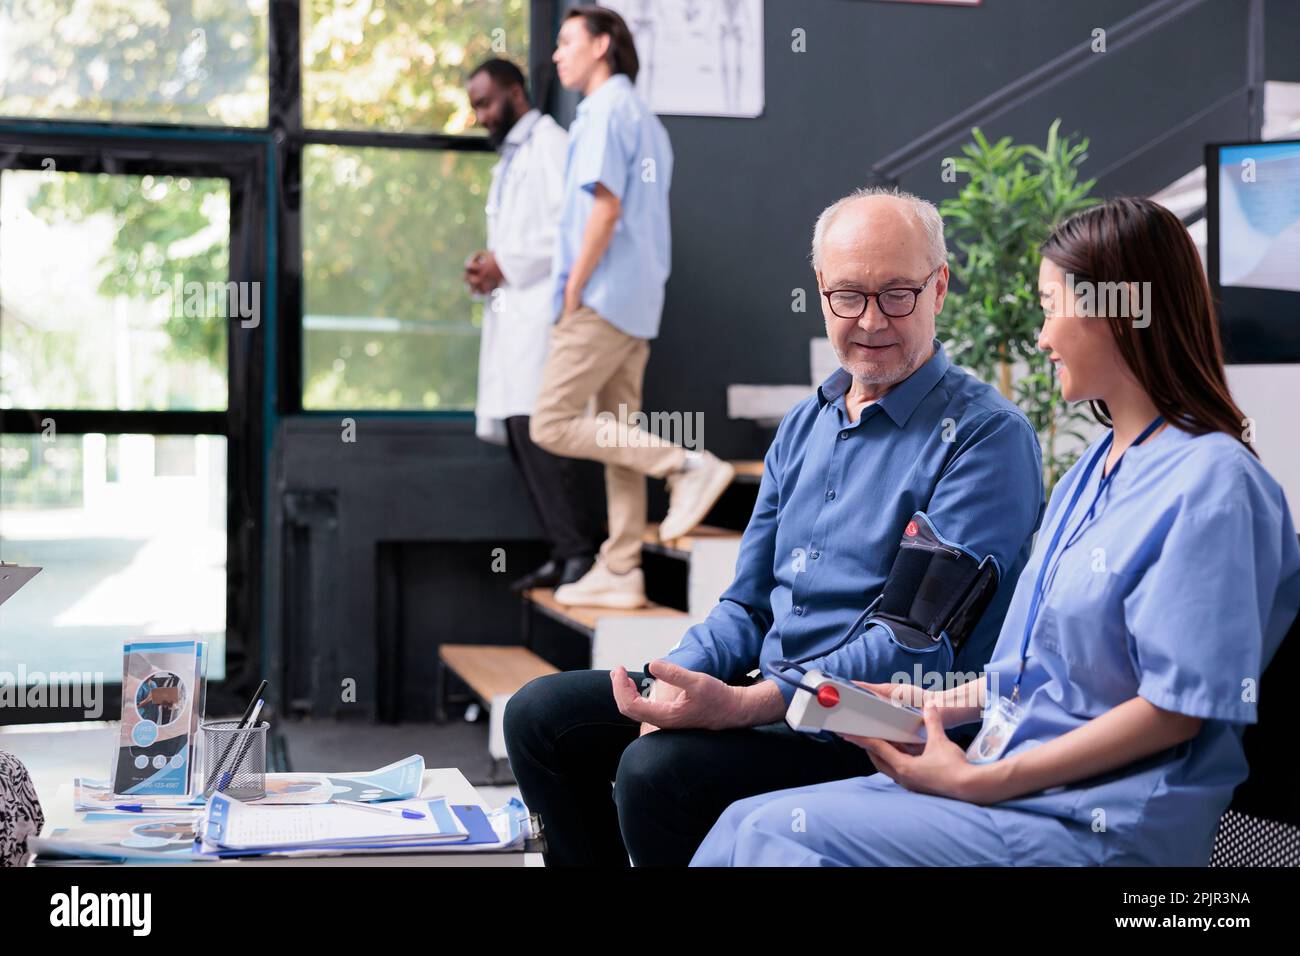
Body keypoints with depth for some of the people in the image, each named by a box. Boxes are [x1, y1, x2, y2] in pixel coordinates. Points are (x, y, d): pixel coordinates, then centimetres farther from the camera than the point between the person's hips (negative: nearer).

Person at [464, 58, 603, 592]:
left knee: (537, 428, -17)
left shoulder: (550, 145, -2)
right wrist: (486, 266, 11)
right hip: (509, 310, 10)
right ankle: (562, 553, 8)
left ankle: (582, 551, -15)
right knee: (521, 433, 5)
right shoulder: (508, 160, 27)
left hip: (539, 306, -10)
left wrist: (508, 264, -12)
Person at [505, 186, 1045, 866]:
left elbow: (919, 644, -19)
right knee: (541, 715, 1)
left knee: (658, 771, -29)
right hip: (768, 696, 8)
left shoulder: (987, 437, -11)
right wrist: (677, 681, -5)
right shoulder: (805, 425, 15)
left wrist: (738, 706, -26)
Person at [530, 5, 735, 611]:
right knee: (616, 434, 9)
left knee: (553, 425, -8)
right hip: (638, 304, 9)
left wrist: (571, 293, -14)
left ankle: (687, 465, -14)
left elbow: (605, 207, -18)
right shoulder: (645, 120, 20)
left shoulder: (606, 111, -9)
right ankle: (619, 573, 10)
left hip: (603, 298, -9)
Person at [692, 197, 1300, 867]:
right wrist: (942, 705, 8)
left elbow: (1177, 707, -18)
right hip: (1003, 777, 8)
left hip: (1097, 831, -8)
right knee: (747, 822, -5)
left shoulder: (1212, 483, -14)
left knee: (779, 831, -19)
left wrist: (979, 780, -17)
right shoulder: (1094, 468, 17)